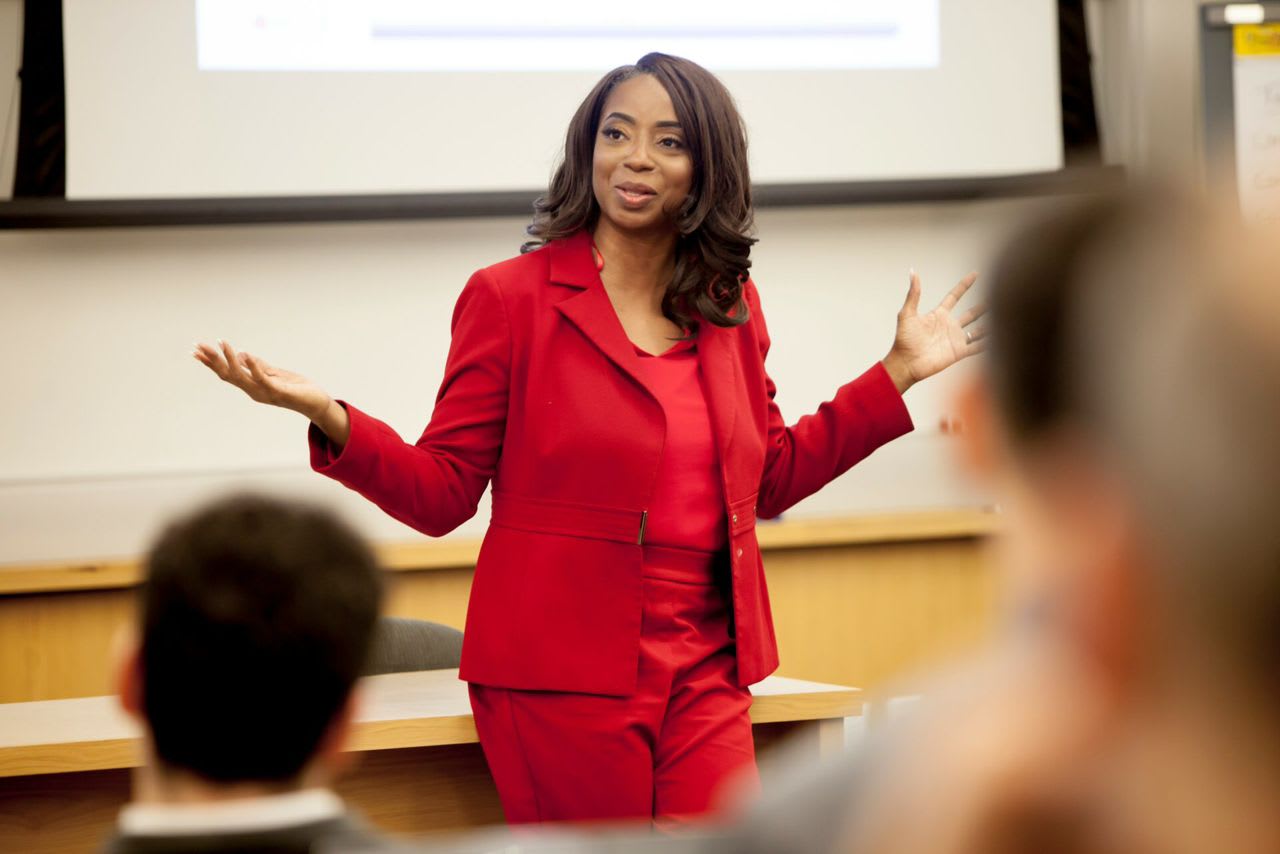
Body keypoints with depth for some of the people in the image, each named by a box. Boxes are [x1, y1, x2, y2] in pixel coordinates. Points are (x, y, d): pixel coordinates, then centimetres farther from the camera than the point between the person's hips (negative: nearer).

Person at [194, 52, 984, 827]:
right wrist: (328, 417, -20)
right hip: (561, 677, -4)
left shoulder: (730, 310, 12)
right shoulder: (511, 297, -2)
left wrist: (899, 374, 19)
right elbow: (443, 494, -4)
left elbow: (771, 481, 21)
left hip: (704, 674, 4)